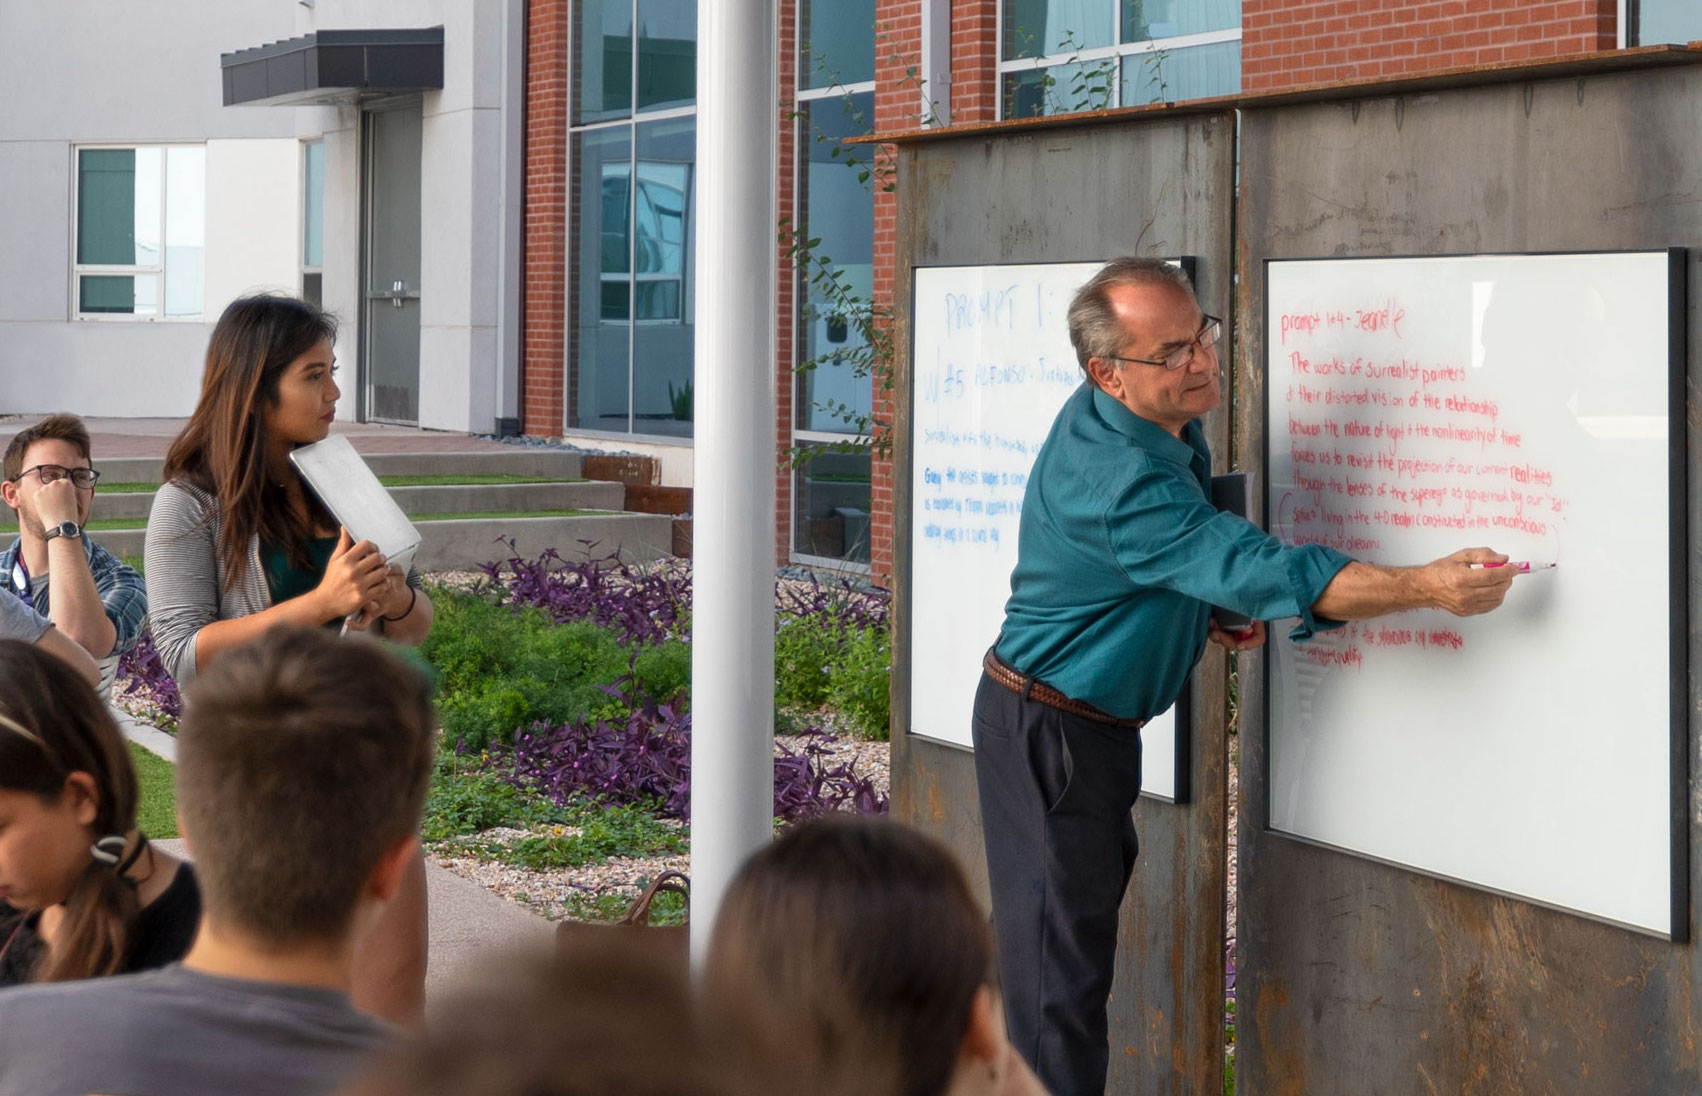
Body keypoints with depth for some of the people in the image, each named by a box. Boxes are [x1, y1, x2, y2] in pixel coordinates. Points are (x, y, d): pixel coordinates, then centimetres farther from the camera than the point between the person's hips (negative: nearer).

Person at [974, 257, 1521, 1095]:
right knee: (1060, 968, -6)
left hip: (1099, 723, 10)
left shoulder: (1166, 425, 0)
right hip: (1048, 732, -10)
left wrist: (1207, 611, 1)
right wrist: (1430, 587, -40)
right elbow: (1261, 571, -36)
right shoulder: (1118, 481, -32)